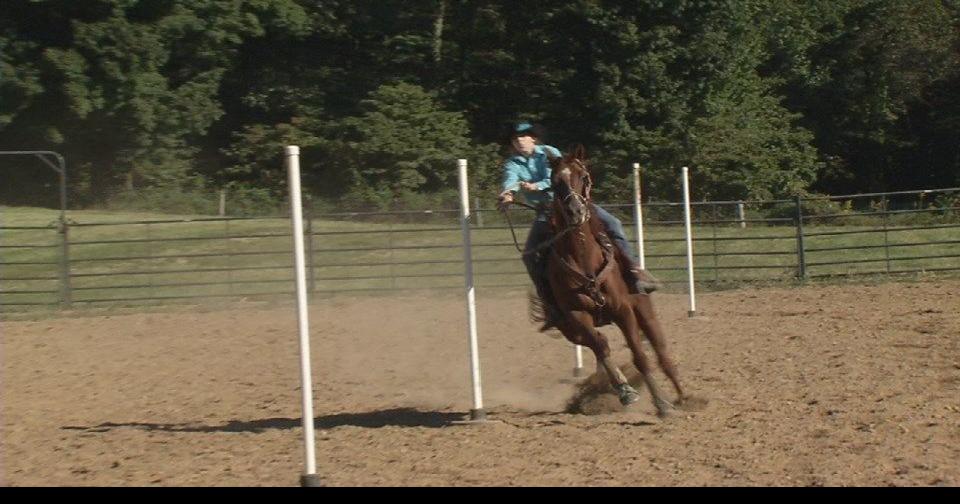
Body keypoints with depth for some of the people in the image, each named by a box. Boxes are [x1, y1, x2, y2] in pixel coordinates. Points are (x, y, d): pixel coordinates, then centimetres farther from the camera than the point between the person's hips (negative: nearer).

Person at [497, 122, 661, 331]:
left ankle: (634, 270, -16)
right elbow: (510, 180, -18)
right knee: (531, 254, -20)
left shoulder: (549, 153, 2)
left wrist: (536, 186, -32)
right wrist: (507, 192, -43)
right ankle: (551, 306, -14)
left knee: (611, 224, -22)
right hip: (545, 212, 1)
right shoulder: (512, 164, 4)